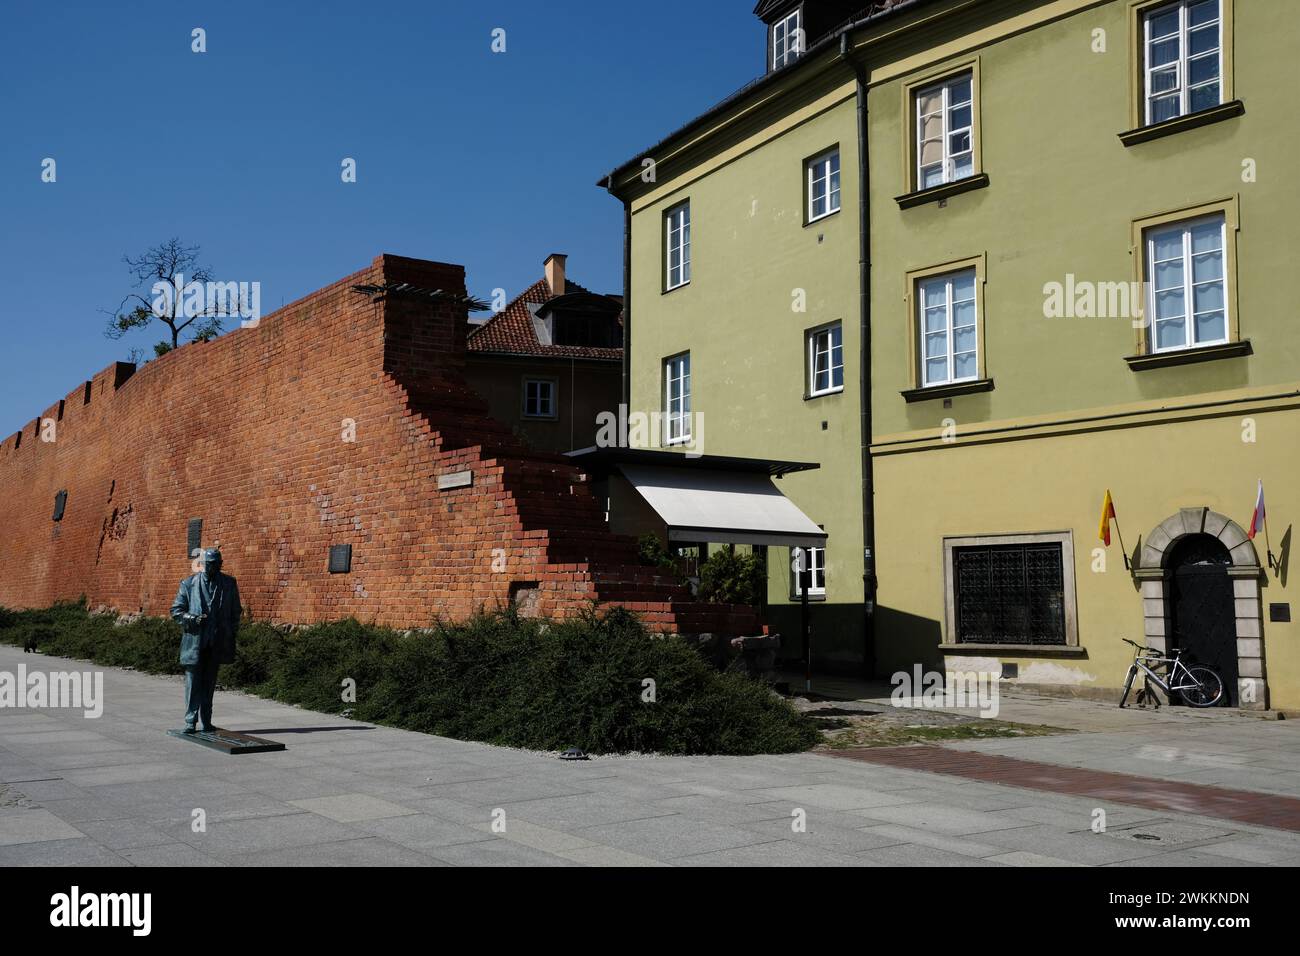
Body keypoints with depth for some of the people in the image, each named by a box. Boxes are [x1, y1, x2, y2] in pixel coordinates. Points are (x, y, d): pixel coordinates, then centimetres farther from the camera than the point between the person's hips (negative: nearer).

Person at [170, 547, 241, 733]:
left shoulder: (229, 584, 6)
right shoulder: (189, 583, 1)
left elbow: (235, 612, 13)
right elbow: (176, 610, 4)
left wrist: (231, 637, 7)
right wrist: (190, 618, -15)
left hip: (217, 643, 2)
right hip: (194, 641, -2)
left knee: (209, 683, 9)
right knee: (193, 681, -5)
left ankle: (206, 722, 14)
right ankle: (190, 721, -1)